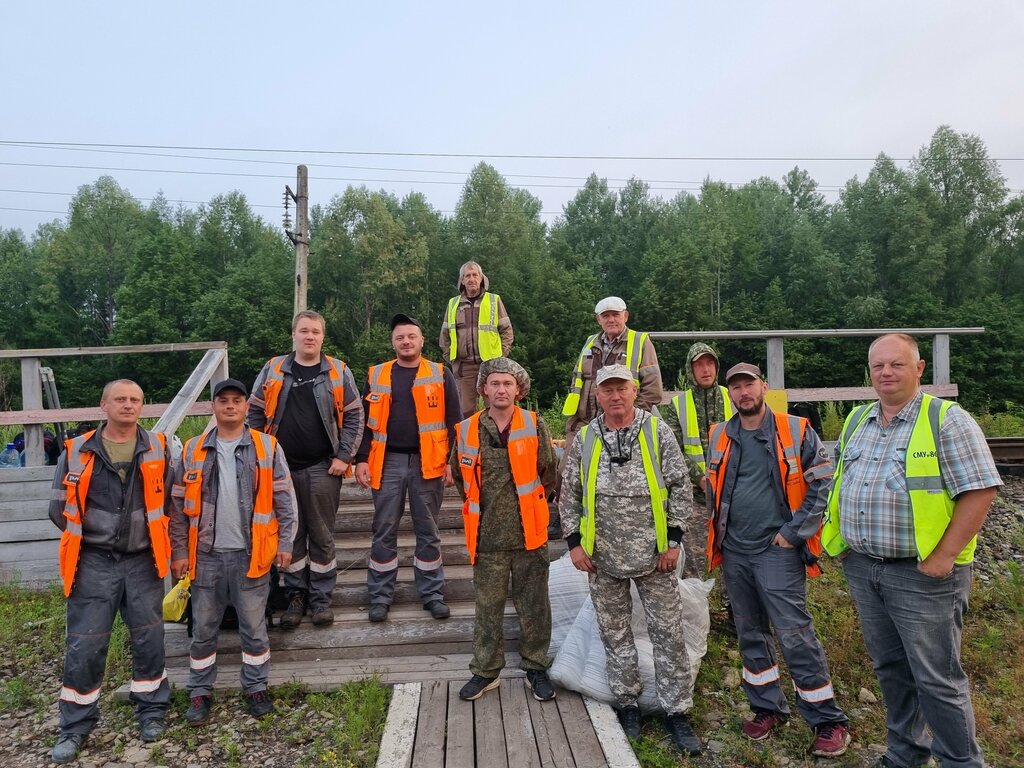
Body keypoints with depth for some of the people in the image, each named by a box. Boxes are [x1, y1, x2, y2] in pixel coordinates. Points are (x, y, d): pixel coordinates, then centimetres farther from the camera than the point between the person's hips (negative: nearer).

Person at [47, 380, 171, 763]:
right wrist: (89, 537, 9)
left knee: (149, 639, 9)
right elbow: (60, 508, 6)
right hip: (94, 561, 0)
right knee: (84, 645, 5)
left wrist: (151, 535, 8)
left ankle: (152, 710, 27)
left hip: (143, 560, 1)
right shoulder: (77, 452, -1)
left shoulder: (157, 448, 0)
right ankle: (76, 725, 23)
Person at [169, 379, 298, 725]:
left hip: (251, 553, -1)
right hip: (206, 554, 2)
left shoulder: (267, 447, -1)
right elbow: (178, 506, 6)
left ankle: (256, 688, 27)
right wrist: (179, 552, 3)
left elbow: (285, 499, 0)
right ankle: (200, 693, 30)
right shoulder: (193, 451, 3)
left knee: (253, 626, 10)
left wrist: (285, 543, -4)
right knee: (203, 628, 13)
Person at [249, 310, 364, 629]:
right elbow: (255, 414, 9)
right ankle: (295, 596, 24)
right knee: (290, 534, 10)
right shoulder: (272, 370, 5)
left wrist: (344, 456, -5)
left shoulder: (338, 372, 2)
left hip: (323, 469, -1)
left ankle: (321, 598, 21)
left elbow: (353, 416, 2)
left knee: (322, 535, 7)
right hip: (282, 468, 1)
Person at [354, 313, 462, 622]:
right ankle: (380, 595, 19)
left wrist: (451, 460, -5)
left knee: (428, 531, 8)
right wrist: (362, 459, 0)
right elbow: (365, 421, 8)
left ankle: (432, 593, 20)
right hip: (387, 462, 1)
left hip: (427, 462, -1)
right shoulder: (376, 375, 8)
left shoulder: (440, 375, 4)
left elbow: (453, 421, 2)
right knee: (384, 531, 6)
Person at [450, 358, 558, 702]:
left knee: (534, 605, 11)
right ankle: (485, 670, 29)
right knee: (488, 606, 12)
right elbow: (459, 474, 14)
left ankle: (536, 668, 29)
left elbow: (548, 472, 6)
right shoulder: (467, 430, 0)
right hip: (487, 535, 1)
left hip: (529, 533, -1)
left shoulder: (535, 425, -4)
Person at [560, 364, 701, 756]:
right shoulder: (584, 439, 1)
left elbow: (680, 487, -2)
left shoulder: (658, 431, -4)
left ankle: (677, 712, 19)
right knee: (615, 633, 12)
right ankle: (627, 703, 29)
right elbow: (569, 494, 6)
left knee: (668, 632, 5)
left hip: (653, 555, -1)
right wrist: (574, 542, 0)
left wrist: (674, 540, -6)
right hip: (603, 558, 2)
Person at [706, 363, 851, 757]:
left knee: (795, 635, -3)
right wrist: (718, 530, 9)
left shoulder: (796, 432, -6)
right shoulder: (719, 437, 6)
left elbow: (824, 484, -8)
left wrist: (793, 532, -11)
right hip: (734, 551, 5)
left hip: (777, 551, -5)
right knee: (750, 635, 14)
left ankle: (828, 721, 14)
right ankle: (767, 708, 31)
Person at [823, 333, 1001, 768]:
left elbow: (980, 491, -15)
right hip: (862, 569, 6)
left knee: (937, 678, 3)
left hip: (922, 574, -6)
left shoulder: (947, 420, -10)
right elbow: (841, 484, 18)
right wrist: (840, 540, 10)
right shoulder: (856, 421, 9)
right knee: (889, 667, 19)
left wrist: (943, 556, -18)